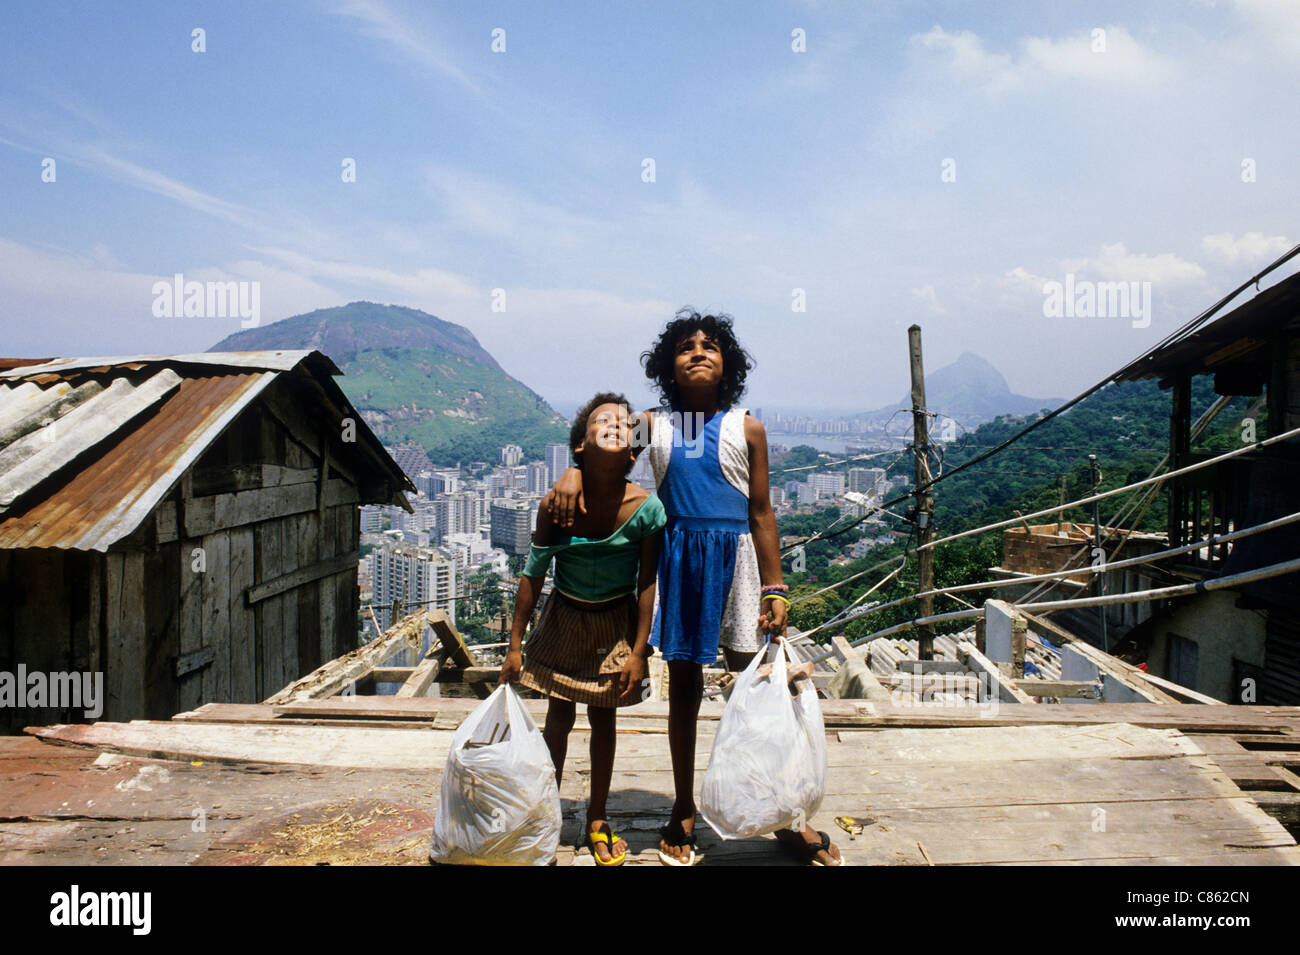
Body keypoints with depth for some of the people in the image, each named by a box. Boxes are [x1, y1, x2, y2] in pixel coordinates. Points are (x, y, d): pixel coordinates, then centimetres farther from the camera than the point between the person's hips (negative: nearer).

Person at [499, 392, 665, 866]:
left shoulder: (645, 507, -22)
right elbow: (533, 575, -11)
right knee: (559, 717, 10)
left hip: (615, 623, 0)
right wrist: (515, 645, -7)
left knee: (603, 719, 12)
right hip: (564, 618, 0)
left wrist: (638, 651, -10)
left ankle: (597, 822, 29)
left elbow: (646, 585, -12)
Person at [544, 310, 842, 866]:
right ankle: (683, 810, 28)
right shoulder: (653, 424, 5)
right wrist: (573, 474, -13)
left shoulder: (746, 429, 3)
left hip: (734, 559, -1)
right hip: (677, 557, 1)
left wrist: (774, 589, 0)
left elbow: (761, 513, 3)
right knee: (683, 681, 11)